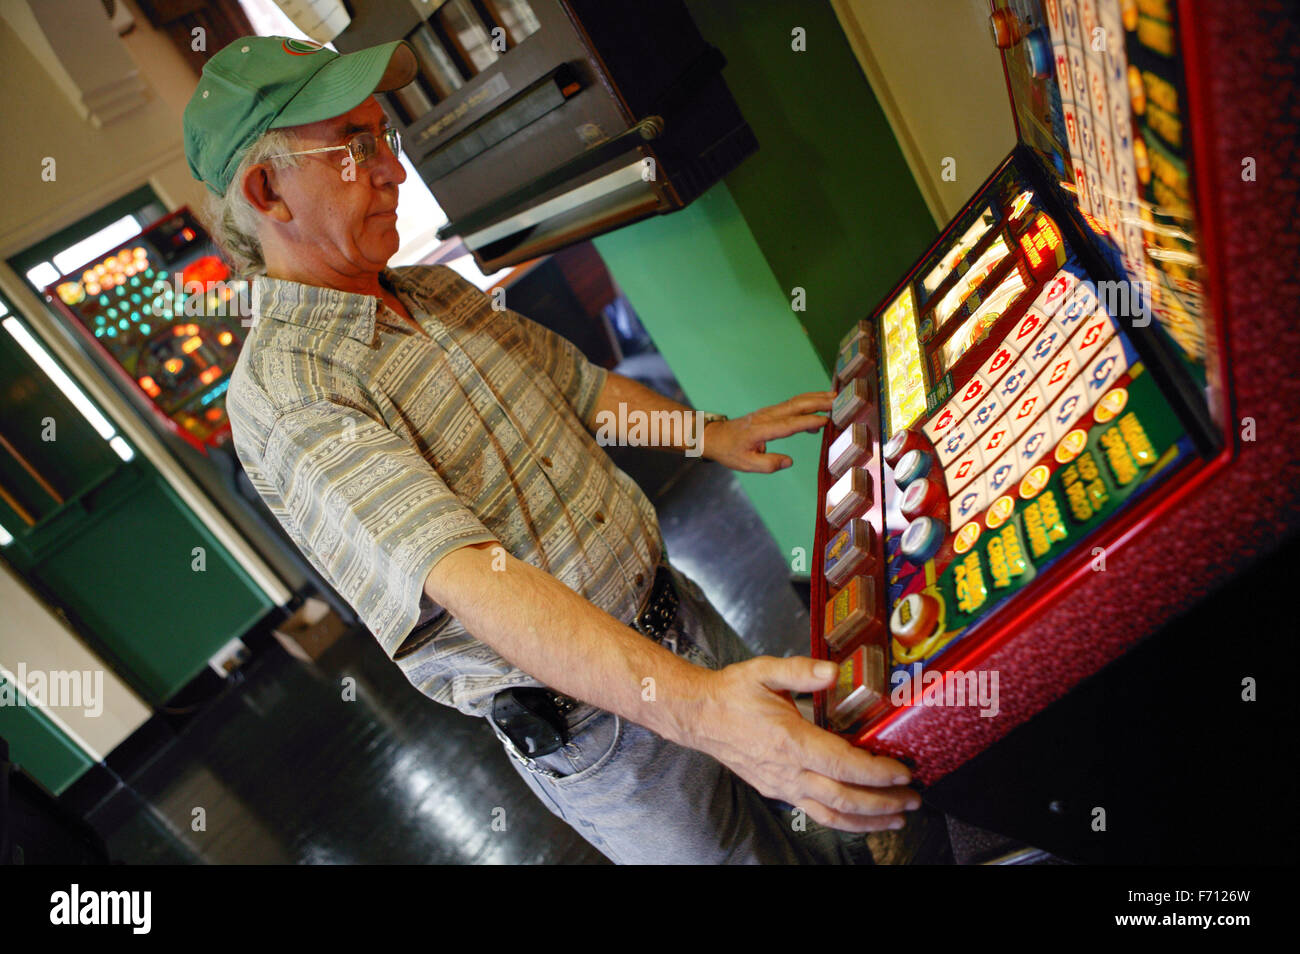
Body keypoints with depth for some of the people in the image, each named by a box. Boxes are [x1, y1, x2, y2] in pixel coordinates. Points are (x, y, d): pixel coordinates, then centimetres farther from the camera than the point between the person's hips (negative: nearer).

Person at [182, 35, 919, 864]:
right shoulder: (282, 393, -22)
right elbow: (461, 577, -35)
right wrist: (695, 706, -44)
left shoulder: (433, 290, 5)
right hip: (595, 730, -7)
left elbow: (573, 382, 18)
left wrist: (710, 433, 7)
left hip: (674, 612, 7)